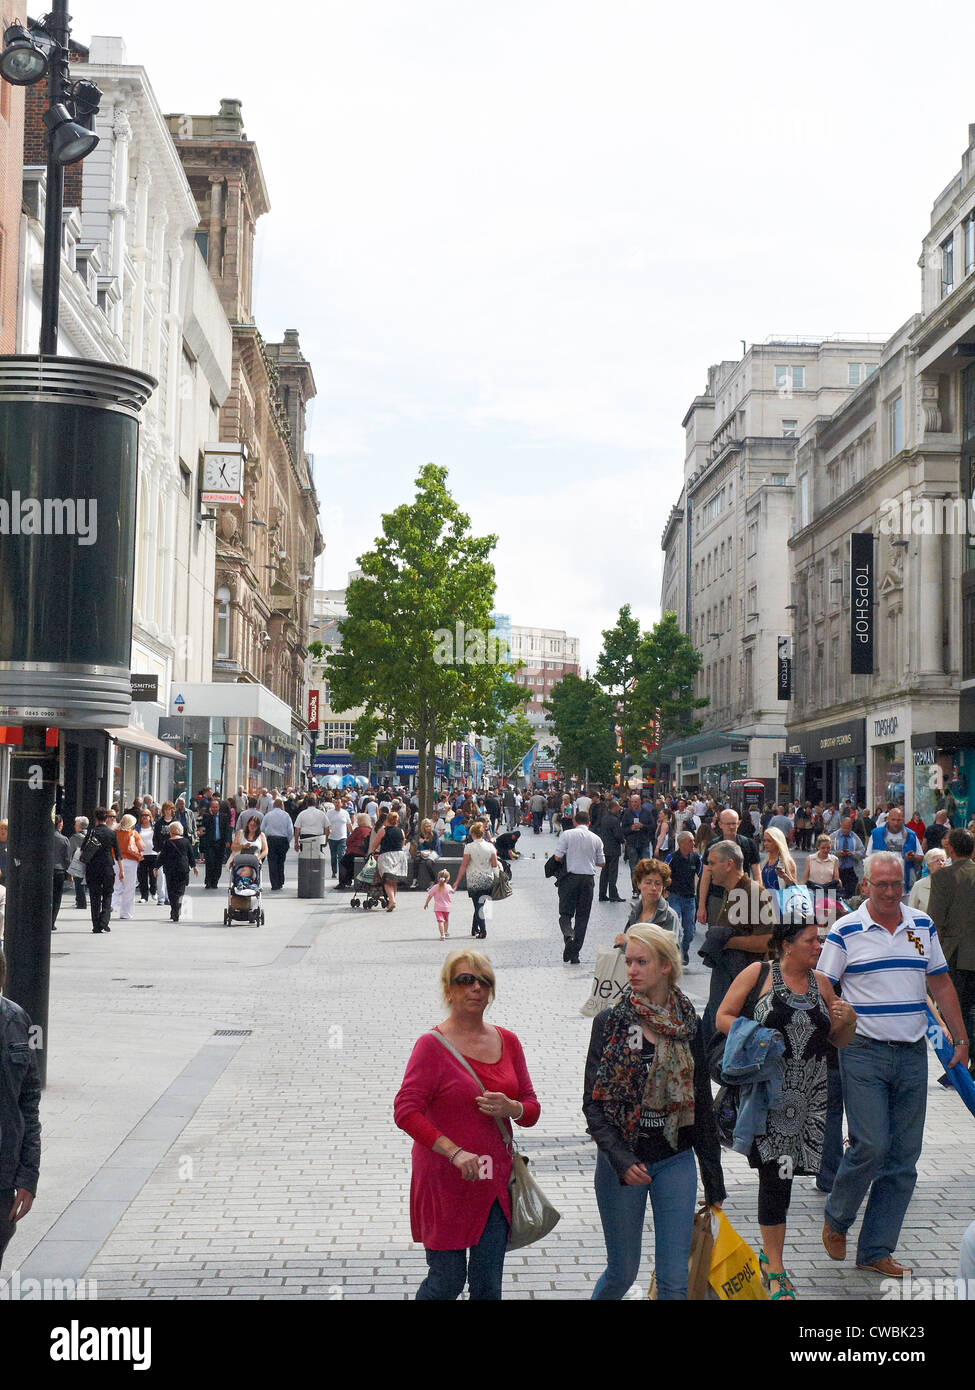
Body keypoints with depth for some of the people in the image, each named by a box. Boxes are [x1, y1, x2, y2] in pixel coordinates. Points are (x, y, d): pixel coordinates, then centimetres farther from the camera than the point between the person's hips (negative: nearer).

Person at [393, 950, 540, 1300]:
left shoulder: (507, 1042, 7)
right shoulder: (433, 1045, -10)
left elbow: (532, 1109, 12)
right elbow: (405, 1110, -18)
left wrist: (510, 1109, -12)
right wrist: (455, 1152, -26)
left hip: (495, 1183, 5)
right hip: (445, 1183, -5)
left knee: (488, 1286, 8)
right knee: (447, 1281, 0)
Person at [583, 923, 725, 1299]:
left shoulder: (688, 1024, 1)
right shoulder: (610, 1022, -5)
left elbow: (702, 1104, 7)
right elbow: (593, 1103, -7)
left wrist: (713, 1182, 9)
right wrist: (621, 1161, -21)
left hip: (675, 1162, 2)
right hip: (621, 1161, -2)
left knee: (674, 1279, 0)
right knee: (623, 1271, 9)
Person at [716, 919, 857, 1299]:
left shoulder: (820, 983, 13)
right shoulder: (758, 974, 0)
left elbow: (840, 1041, 19)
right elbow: (722, 1018, 1)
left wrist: (847, 1020, -2)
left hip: (808, 1093, 4)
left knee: (784, 1168, 6)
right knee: (774, 1170, -9)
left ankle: (770, 1256, 24)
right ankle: (775, 1267, -1)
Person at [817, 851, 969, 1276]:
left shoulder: (923, 926, 9)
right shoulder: (845, 930, -3)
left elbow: (940, 984, 15)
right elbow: (824, 990, -2)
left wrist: (960, 1039, 11)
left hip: (912, 1054, 4)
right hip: (864, 1053, -4)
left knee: (903, 1158, 4)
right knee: (872, 1145, -12)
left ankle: (876, 1250, 14)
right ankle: (835, 1220, 14)